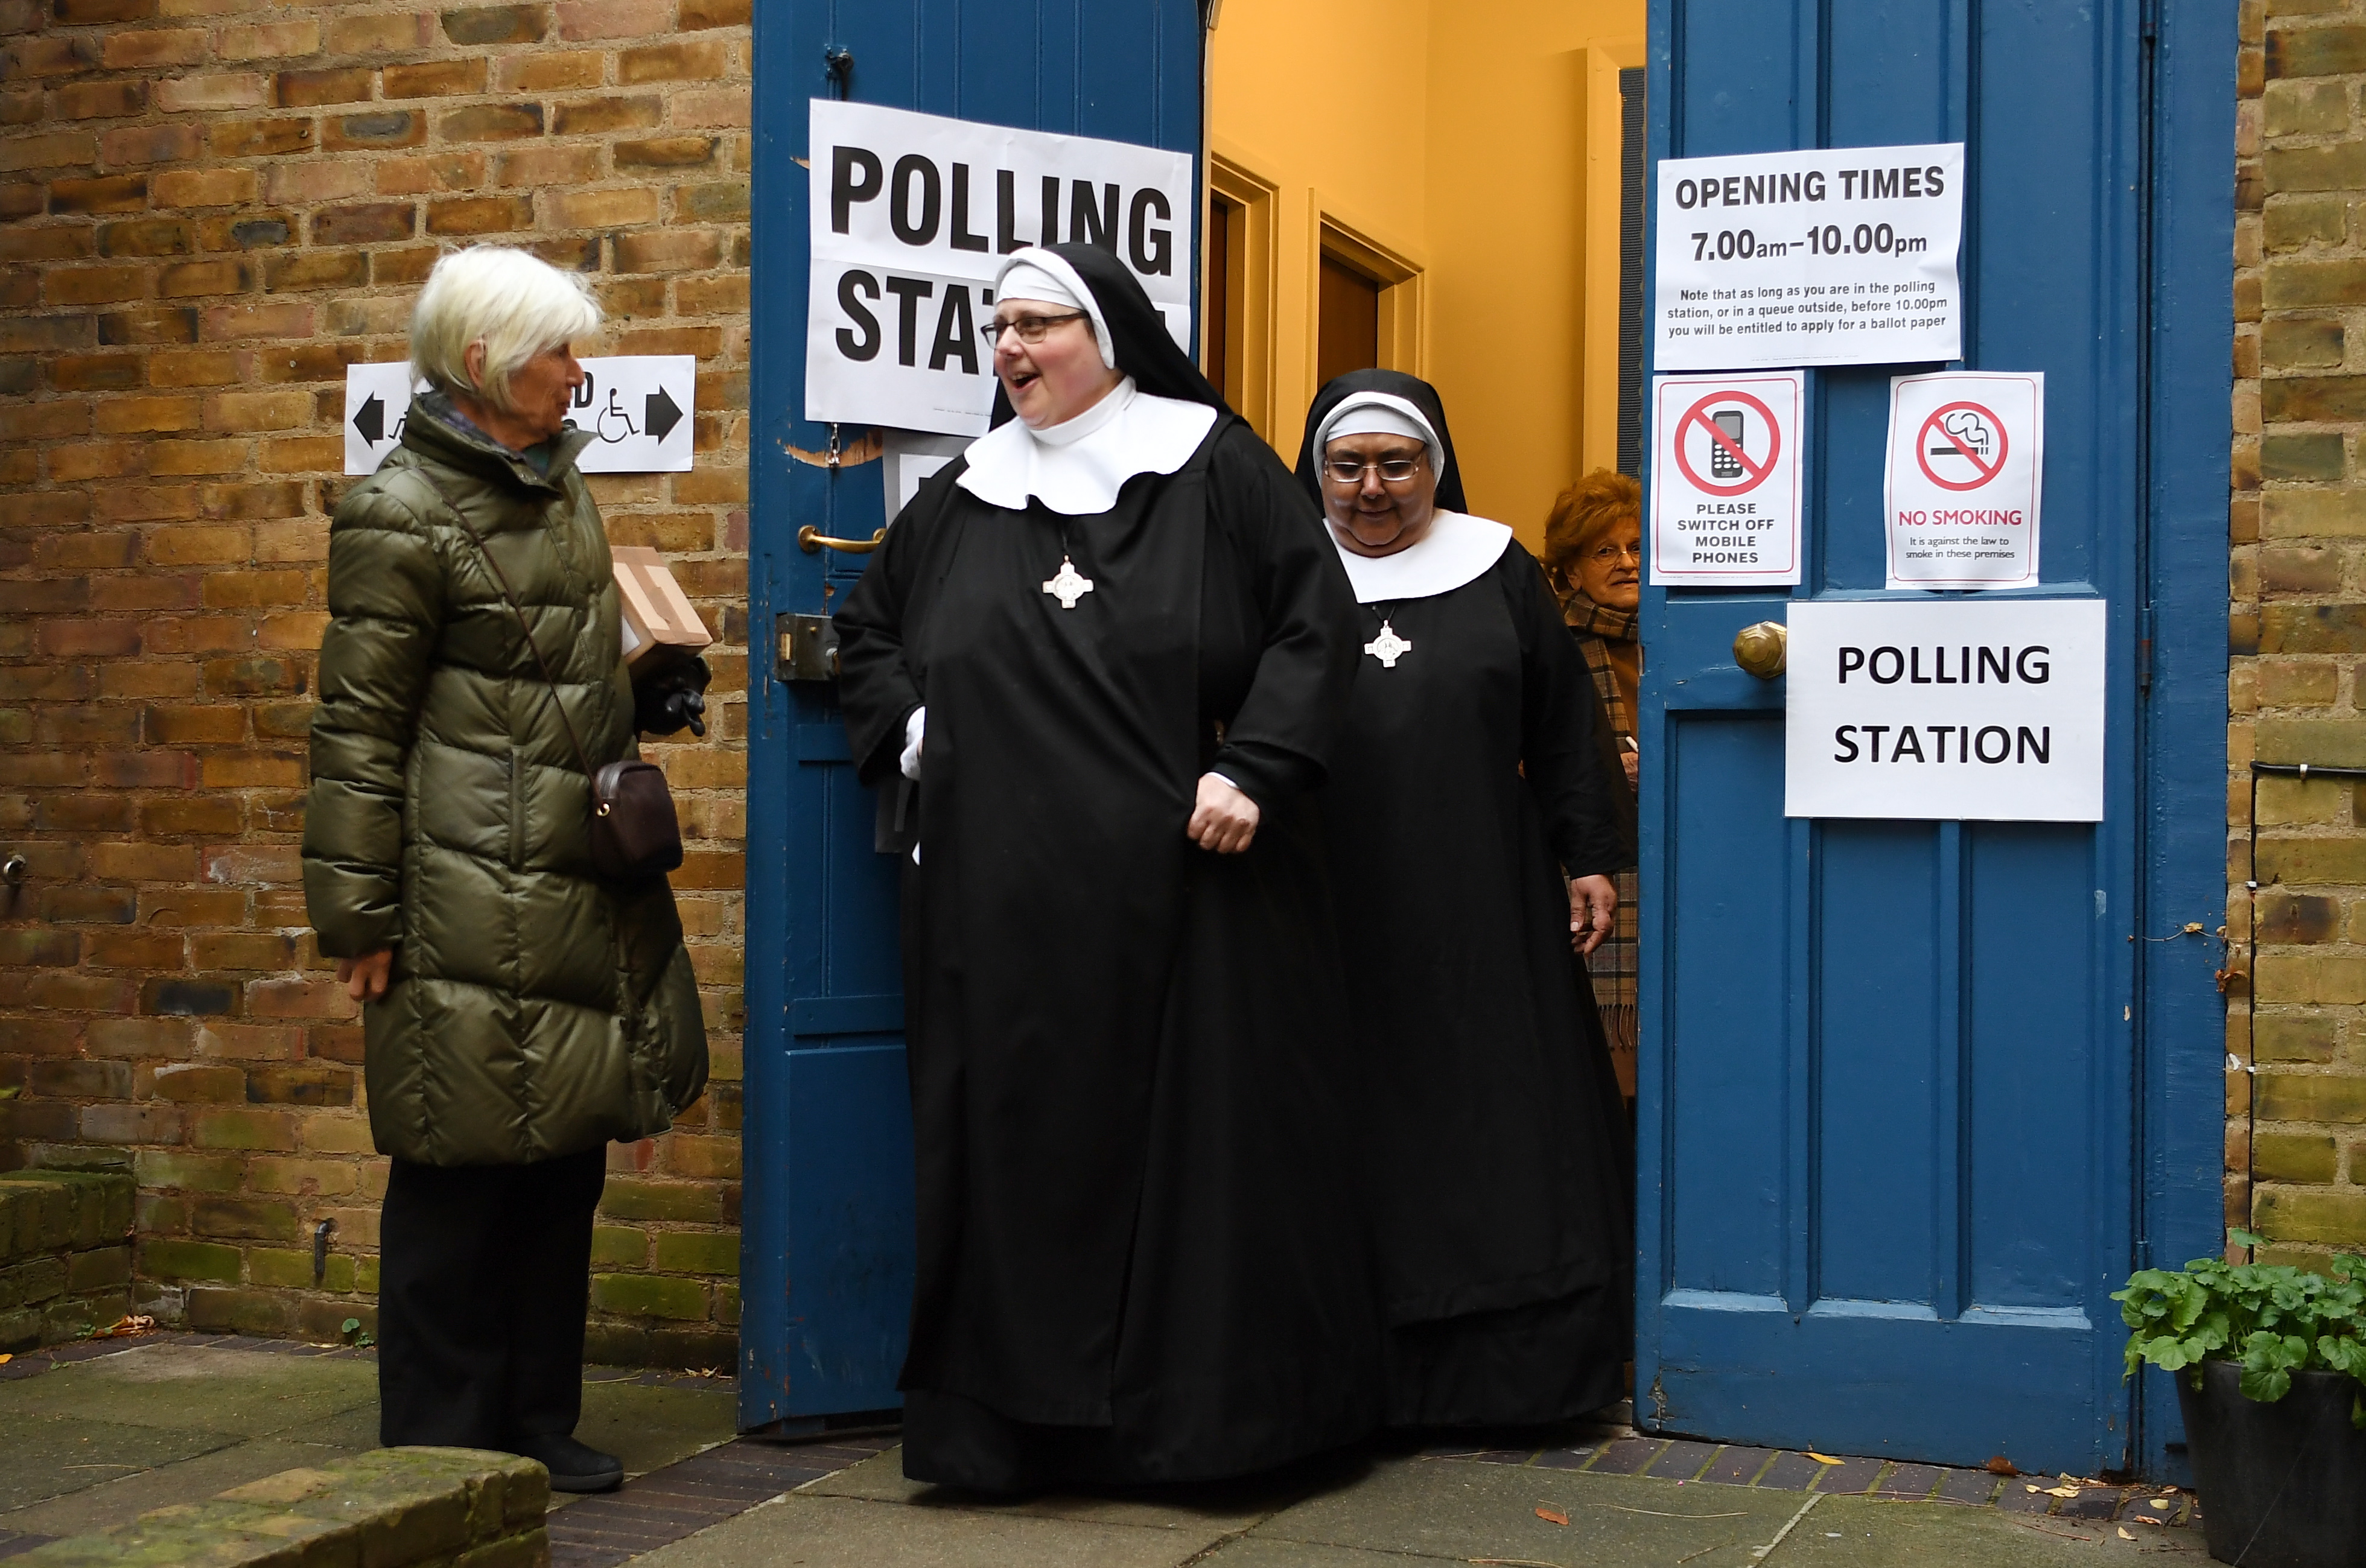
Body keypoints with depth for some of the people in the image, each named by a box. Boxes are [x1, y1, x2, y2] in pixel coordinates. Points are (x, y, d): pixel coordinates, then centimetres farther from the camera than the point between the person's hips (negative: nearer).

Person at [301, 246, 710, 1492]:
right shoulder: (405, 514, -10)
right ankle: (439, 1449, 11)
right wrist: (357, 912, -11)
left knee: (566, 1156, 12)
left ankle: (535, 1420, 24)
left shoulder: (557, 486, 16)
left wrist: (648, 701, 13)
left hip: (582, 895, 8)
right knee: (463, 1167, -1)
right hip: (474, 906, -8)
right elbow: (359, 726, -10)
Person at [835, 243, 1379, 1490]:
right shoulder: (962, 496, 15)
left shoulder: (1212, 465, 2)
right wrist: (906, 731, 10)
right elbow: (866, 626, 27)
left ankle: (1215, 1410, 12)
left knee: (1204, 1139, 1)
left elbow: (1318, 619, -2)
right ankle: (1016, 1417, 12)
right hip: (1002, 905, 4)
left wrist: (1254, 770, -12)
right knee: (1018, 1144, 4)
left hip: (1182, 887, -3)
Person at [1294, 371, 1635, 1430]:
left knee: (1498, 1132, 3)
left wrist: (1589, 857, 5)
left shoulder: (1497, 570, 8)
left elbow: (1562, 723, 10)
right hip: (1331, 914, -1)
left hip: (1483, 914, 1)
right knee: (1358, 1144, 3)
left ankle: (1516, 1373, 12)